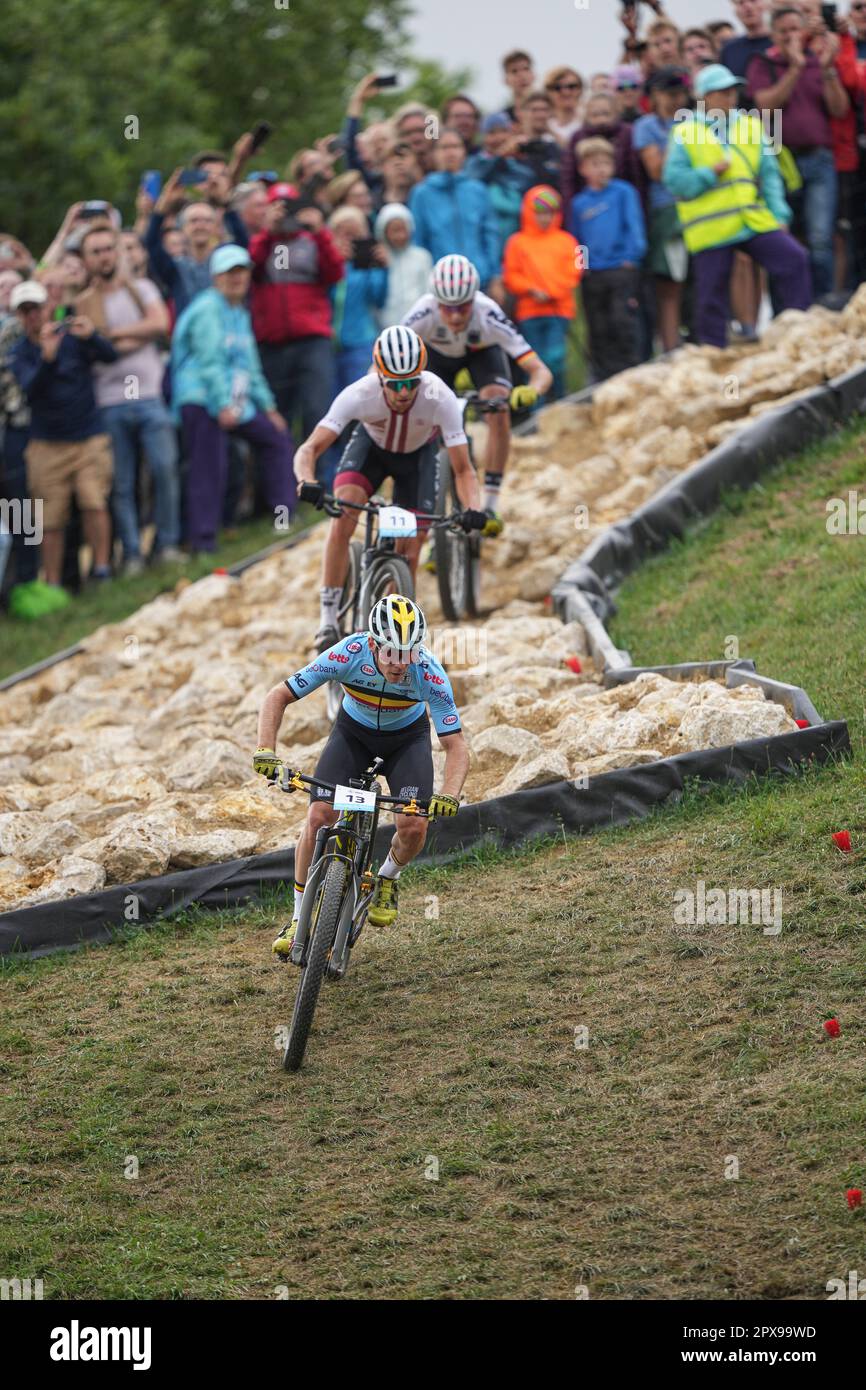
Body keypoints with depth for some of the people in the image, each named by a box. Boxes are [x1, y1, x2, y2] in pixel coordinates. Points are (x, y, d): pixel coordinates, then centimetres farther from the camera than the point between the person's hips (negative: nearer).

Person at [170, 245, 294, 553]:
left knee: (277, 438, 13)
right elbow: (210, 361, -17)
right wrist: (223, 406, -24)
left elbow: (250, 365, 27)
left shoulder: (240, 314, 21)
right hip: (202, 401, -9)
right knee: (209, 468, -14)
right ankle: (202, 537, -14)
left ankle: (285, 514, 16)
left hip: (236, 403, 9)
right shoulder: (208, 309, -8)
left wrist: (268, 407, 22)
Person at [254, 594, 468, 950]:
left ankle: (386, 881, 15)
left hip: (408, 736, 0)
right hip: (354, 730, 0)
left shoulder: (430, 673, -35)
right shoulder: (349, 654, -34)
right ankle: (300, 917, -1)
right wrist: (265, 751, -40)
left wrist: (449, 796, -47)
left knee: (414, 827, -20)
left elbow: (456, 746, -30)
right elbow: (278, 697, -26)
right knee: (318, 817, -17)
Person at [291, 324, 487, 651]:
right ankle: (328, 620, -22)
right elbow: (309, 449, -40)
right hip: (371, 445, 0)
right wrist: (307, 483, -61)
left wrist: (473, 508, -52)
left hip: (418, 455, 0)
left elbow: (463, 470, -32)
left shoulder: (440, 399, -37)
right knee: (343, 514, -28)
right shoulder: (359, 394, -38)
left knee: (409, 556, -8)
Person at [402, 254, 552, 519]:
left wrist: (531, 390, -65)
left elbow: (542, 372, -42)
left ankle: (490, 504, -17)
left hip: (483, 351, -1)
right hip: (437, 355, 1)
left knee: (499, 411, -26)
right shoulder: (425, 314, -40)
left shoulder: (488, 316, -41)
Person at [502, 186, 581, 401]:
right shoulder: (517, 242, 8)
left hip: (559, 309, -1)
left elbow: (572, 273, 3)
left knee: (554, 357, -14)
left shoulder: (566, 241, 10)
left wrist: (550, 293, -9)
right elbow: (511, 275, 4)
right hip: (529, 311, 1)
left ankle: (557, 401, 0)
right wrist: (532, 290, -11)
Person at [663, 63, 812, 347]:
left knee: (793, 259, -12)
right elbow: (674, 180, -6)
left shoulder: (750, 126, 11)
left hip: (755, 222, 3)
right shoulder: (684, 133, -1)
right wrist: (710, 173, -15)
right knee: (712, 296, 1)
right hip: (710, 231, -3)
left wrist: (779, 215, 3)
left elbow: (769, 175, 11)